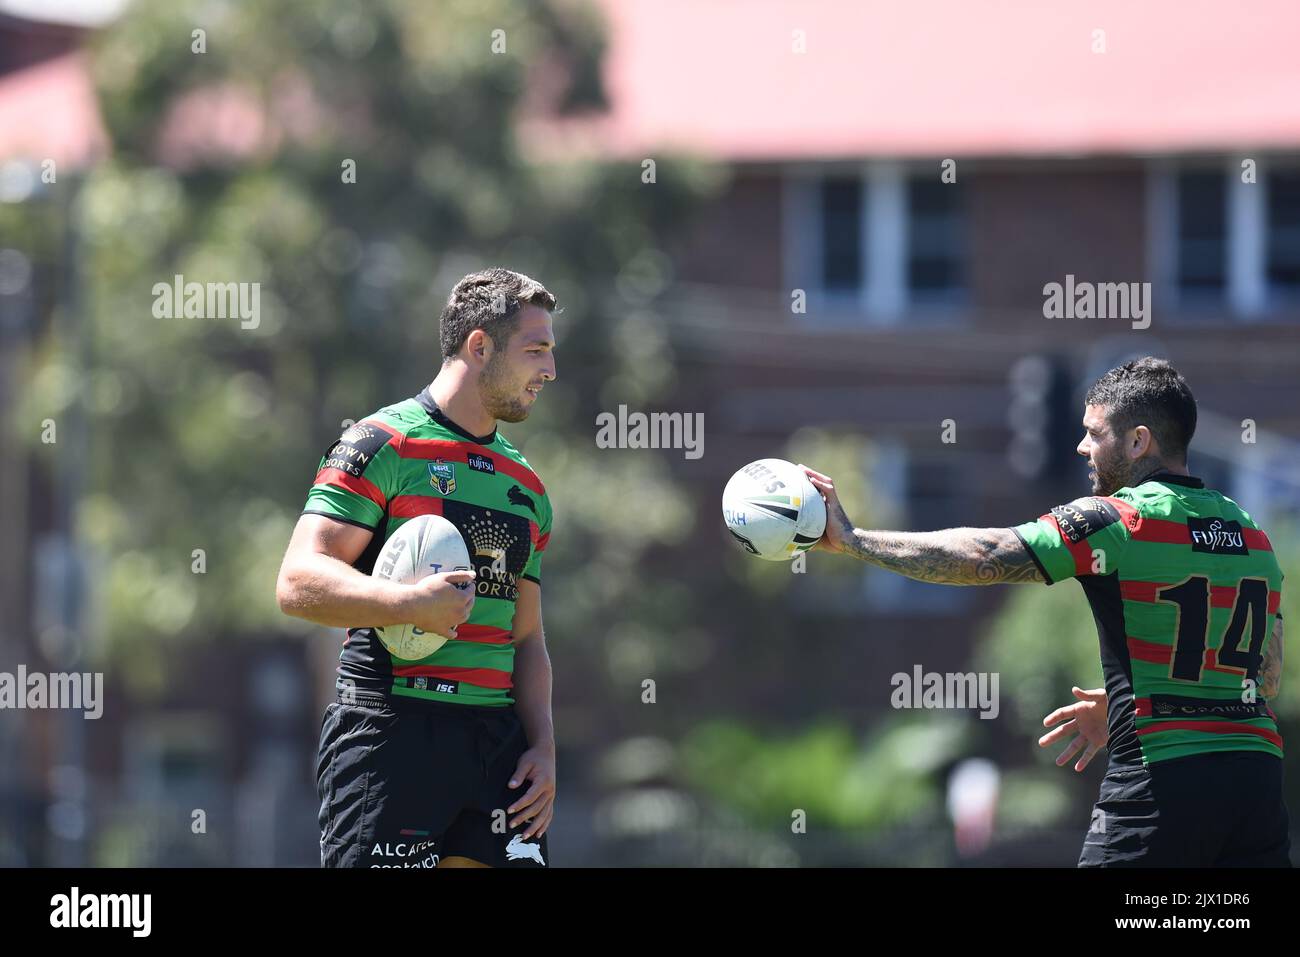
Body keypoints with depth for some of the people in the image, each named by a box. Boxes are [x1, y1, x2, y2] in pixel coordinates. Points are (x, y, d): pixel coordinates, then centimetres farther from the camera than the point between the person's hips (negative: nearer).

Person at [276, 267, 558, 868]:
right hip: (388, 729, -7)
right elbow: (298, 582, -12)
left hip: (497, 741, 7)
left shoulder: (527, 487, 21)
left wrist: (543, 746, 9)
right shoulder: (381, 446, -3)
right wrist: (410, 604, -26)